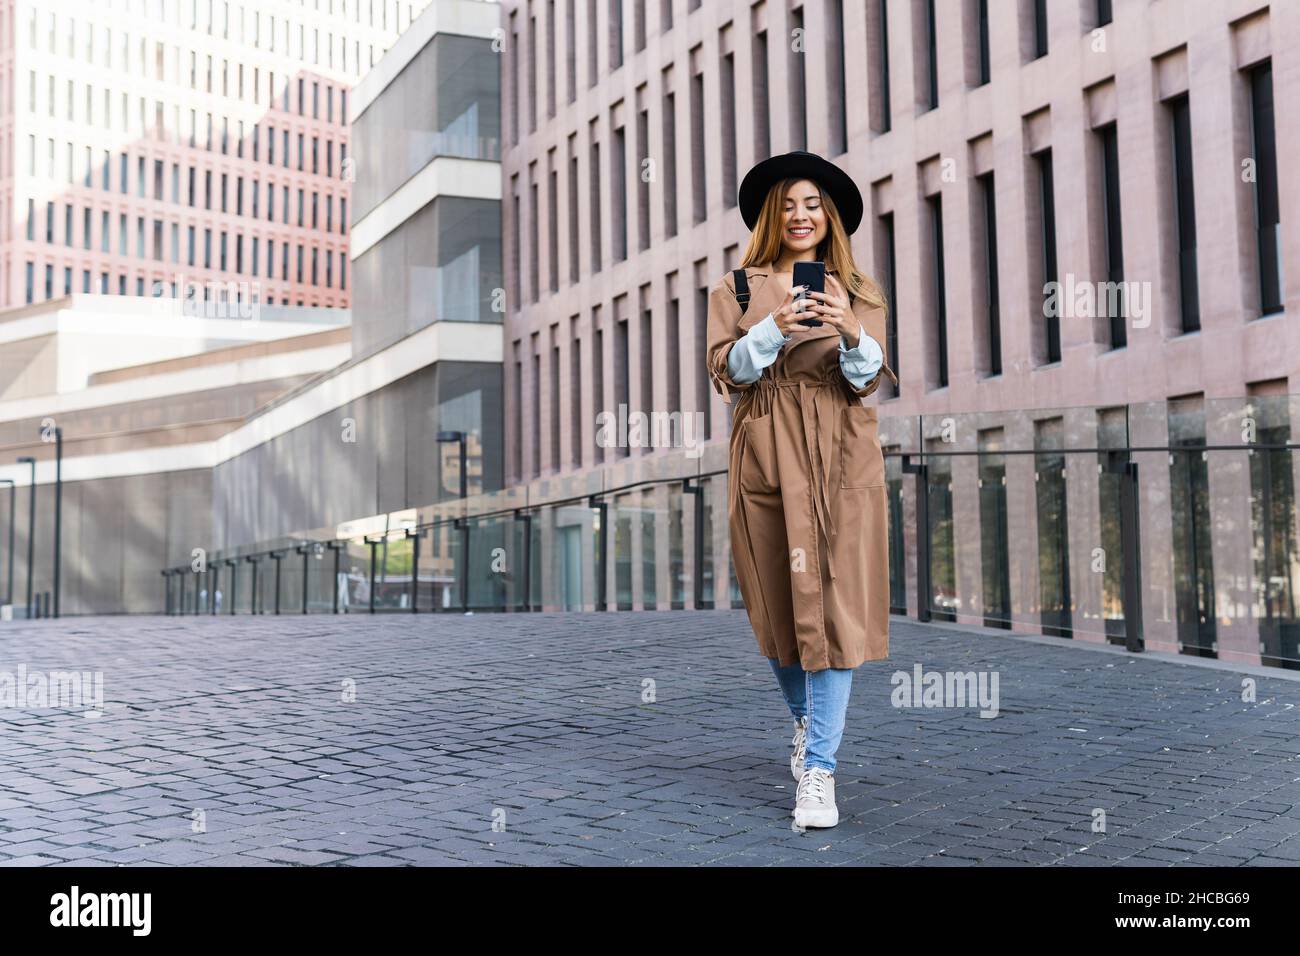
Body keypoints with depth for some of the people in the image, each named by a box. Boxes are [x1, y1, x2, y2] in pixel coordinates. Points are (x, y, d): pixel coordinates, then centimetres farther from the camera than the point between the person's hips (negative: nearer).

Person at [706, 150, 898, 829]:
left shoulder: (858, 293, 13)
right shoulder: (737, 288, 11)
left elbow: (869, 379, 0)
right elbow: (727, 370, -2)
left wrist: (850, 332, -20)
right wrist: (775, 328, -19)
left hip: (842, 462, 0)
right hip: (766, 459, 1)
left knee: (833, 605, -10)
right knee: (779, 603, 7)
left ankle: (817, 771, -8)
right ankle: (804, 719, 34)